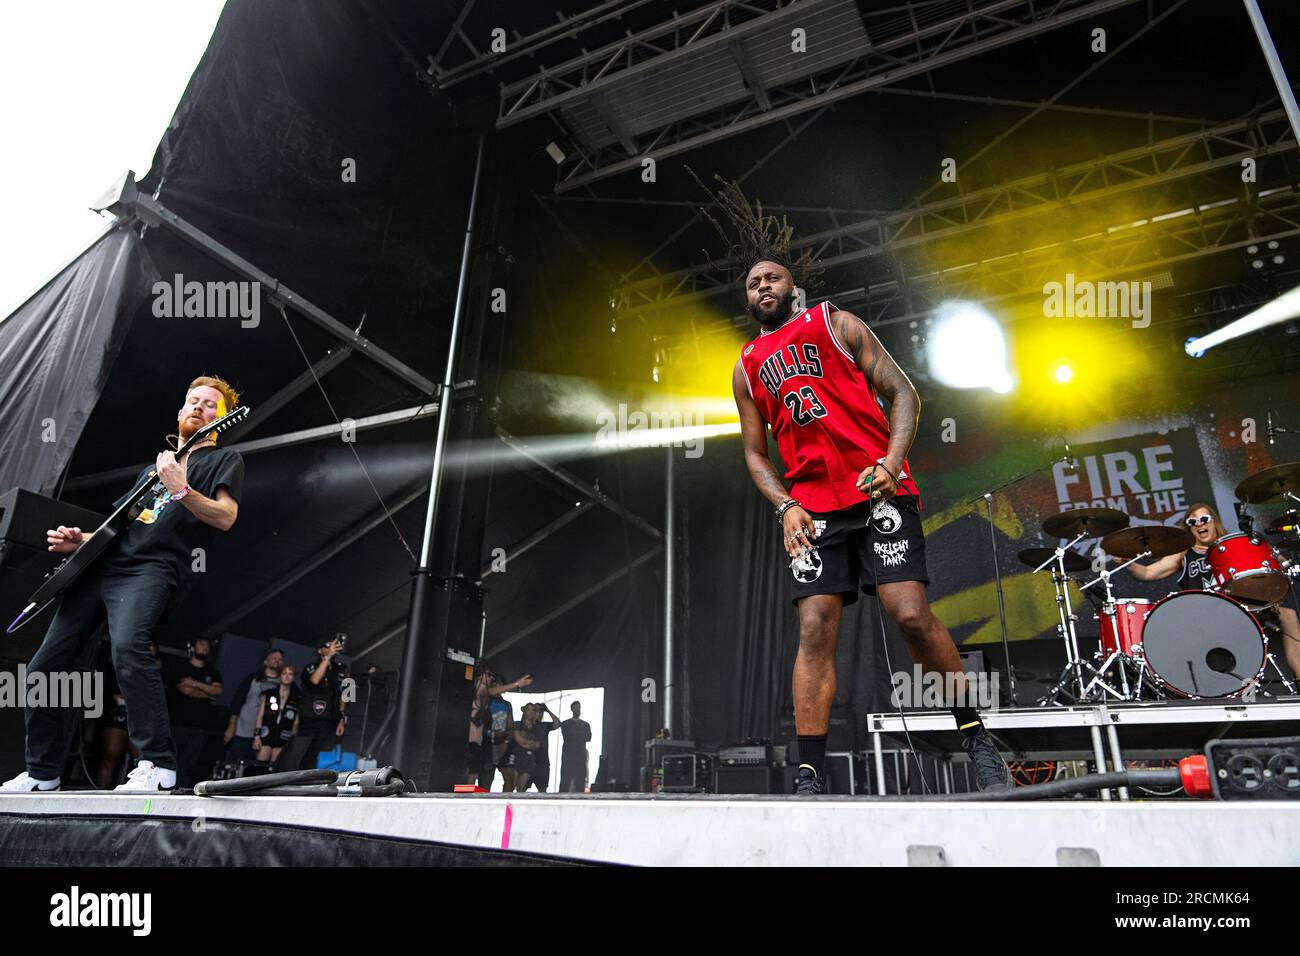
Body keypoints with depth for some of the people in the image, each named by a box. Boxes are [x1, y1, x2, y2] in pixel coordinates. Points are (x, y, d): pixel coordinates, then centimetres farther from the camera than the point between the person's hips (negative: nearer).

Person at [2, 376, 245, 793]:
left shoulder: (223, 459, 9)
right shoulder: (153, 467, 29)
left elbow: (225, 518, -8)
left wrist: (180, 490, -21)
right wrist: (80, 540, 11)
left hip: (153, 567, -8)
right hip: (102, 566, 8)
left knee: (128, 647, -33)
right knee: (42, 668, 6)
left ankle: (158, 765, -28)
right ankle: (42, 773, 20)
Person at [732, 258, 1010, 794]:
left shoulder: (837, 323, 11)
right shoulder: (747, 368, 18)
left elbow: (903, 393, 5)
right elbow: (755, 454, 18)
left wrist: (891, 462, -13)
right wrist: (785, 507, -1)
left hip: (879, 489, -2)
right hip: (812, 505, 3)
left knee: (910, 614, -13)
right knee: (815, 631, -7)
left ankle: (976, 737, 9)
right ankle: (809, 776, -1)